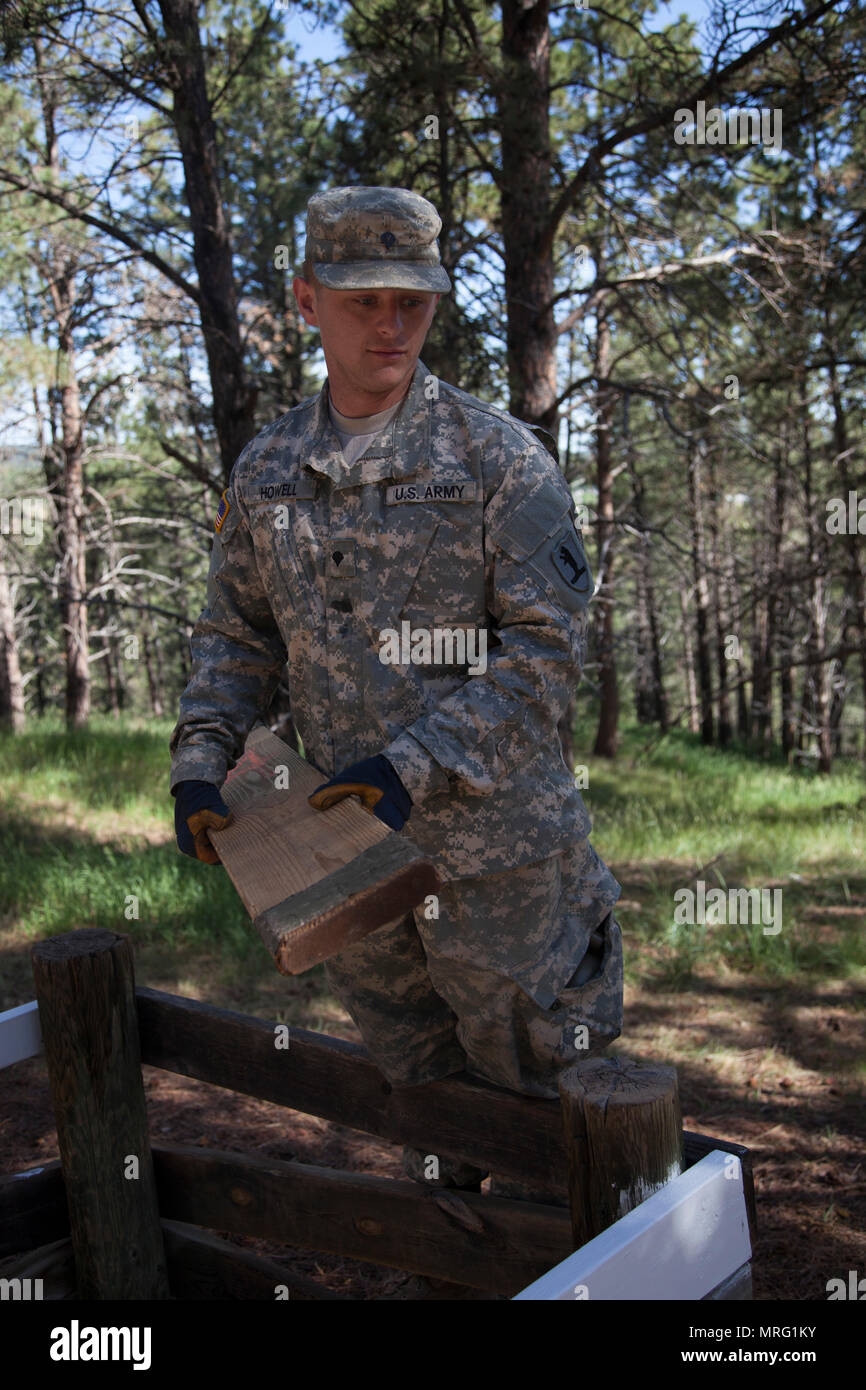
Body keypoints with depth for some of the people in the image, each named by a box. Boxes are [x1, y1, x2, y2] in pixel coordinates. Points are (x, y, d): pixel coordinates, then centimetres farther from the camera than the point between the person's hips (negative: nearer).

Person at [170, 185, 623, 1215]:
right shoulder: (266, 472, 5)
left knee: (534, 1090, 11)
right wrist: (198, 762, -1)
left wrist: (417, 764, -23)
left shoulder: (499, 457, -10)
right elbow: (236, 635, 14)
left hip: (498, 840, -4)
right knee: (417, 1087, 21)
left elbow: (547, 647, -14)